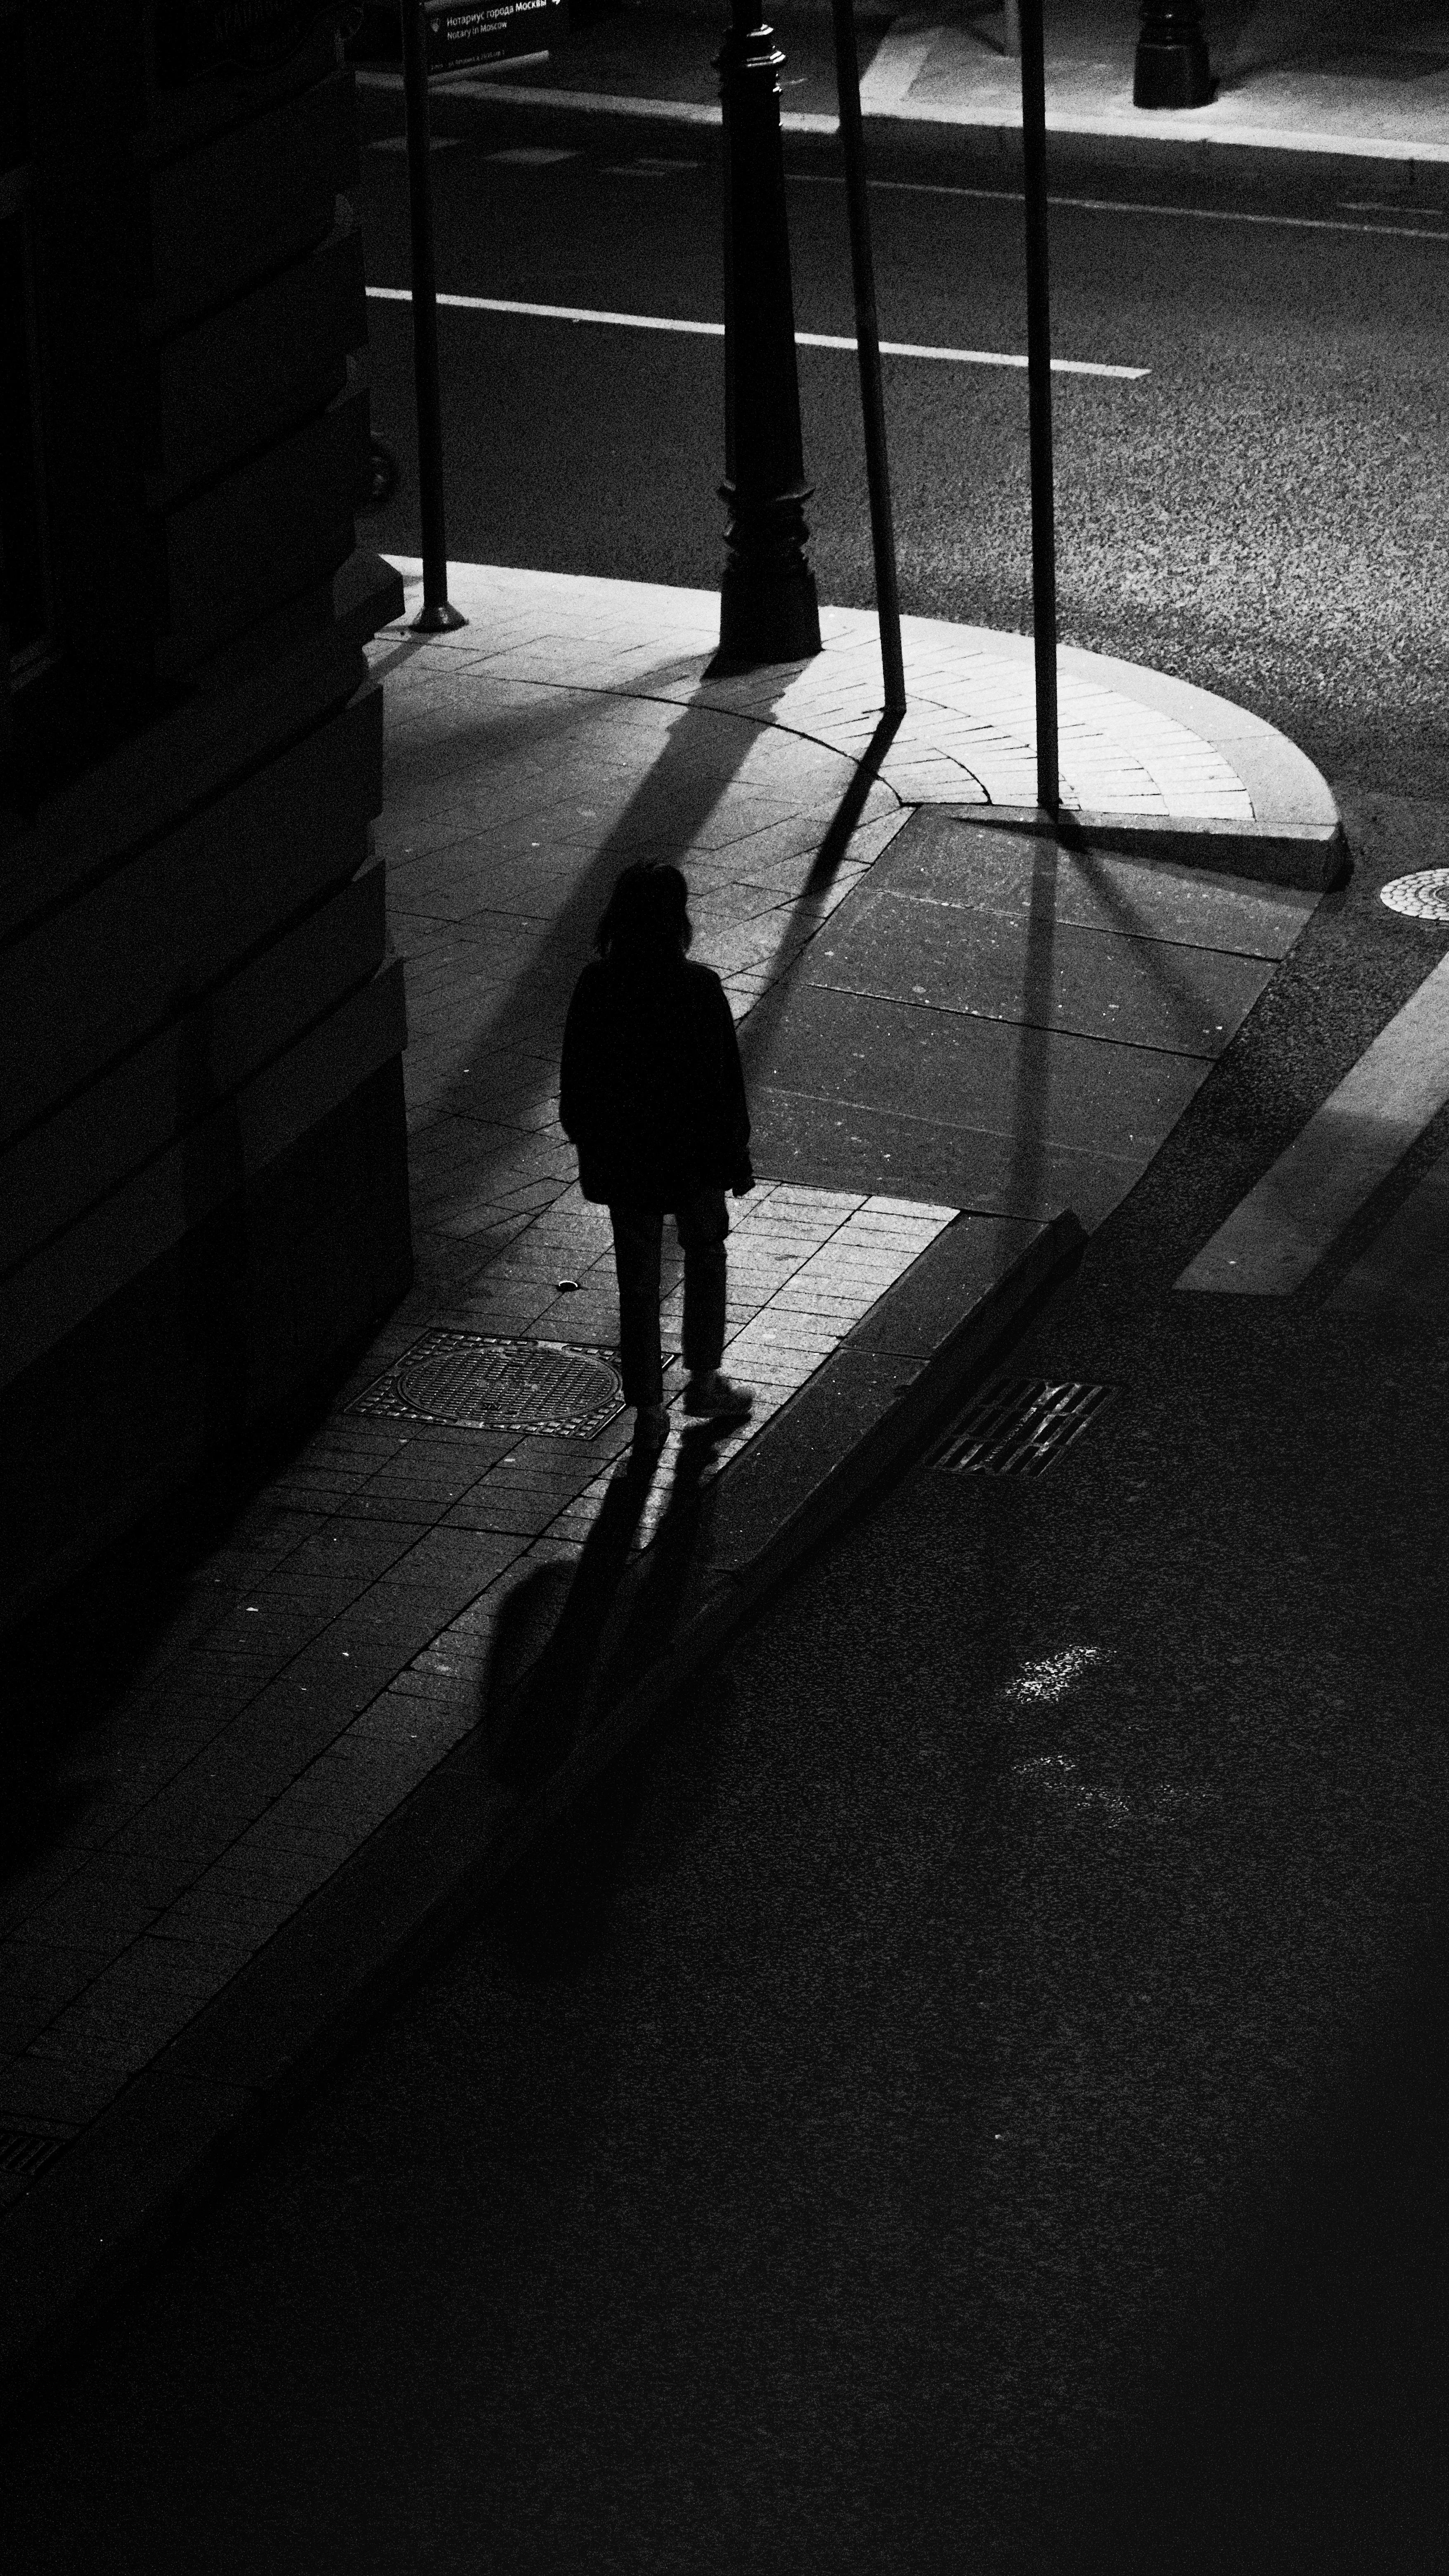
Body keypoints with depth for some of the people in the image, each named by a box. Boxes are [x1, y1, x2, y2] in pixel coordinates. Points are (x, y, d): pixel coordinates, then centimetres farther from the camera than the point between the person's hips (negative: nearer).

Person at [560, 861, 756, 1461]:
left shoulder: (595, 986, -12)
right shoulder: (699, 990, -21)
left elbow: (577, 1075, -1)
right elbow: (725, 1081, -13)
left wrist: (588, 1141, 15)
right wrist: (736, 1158, 0)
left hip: (621, 1158, 2)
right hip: (693, 1154, -2)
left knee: (638, 1280, 13)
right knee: (705, 1255, 24)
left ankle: (648, 1413, 17)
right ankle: (704, 1381, 32)